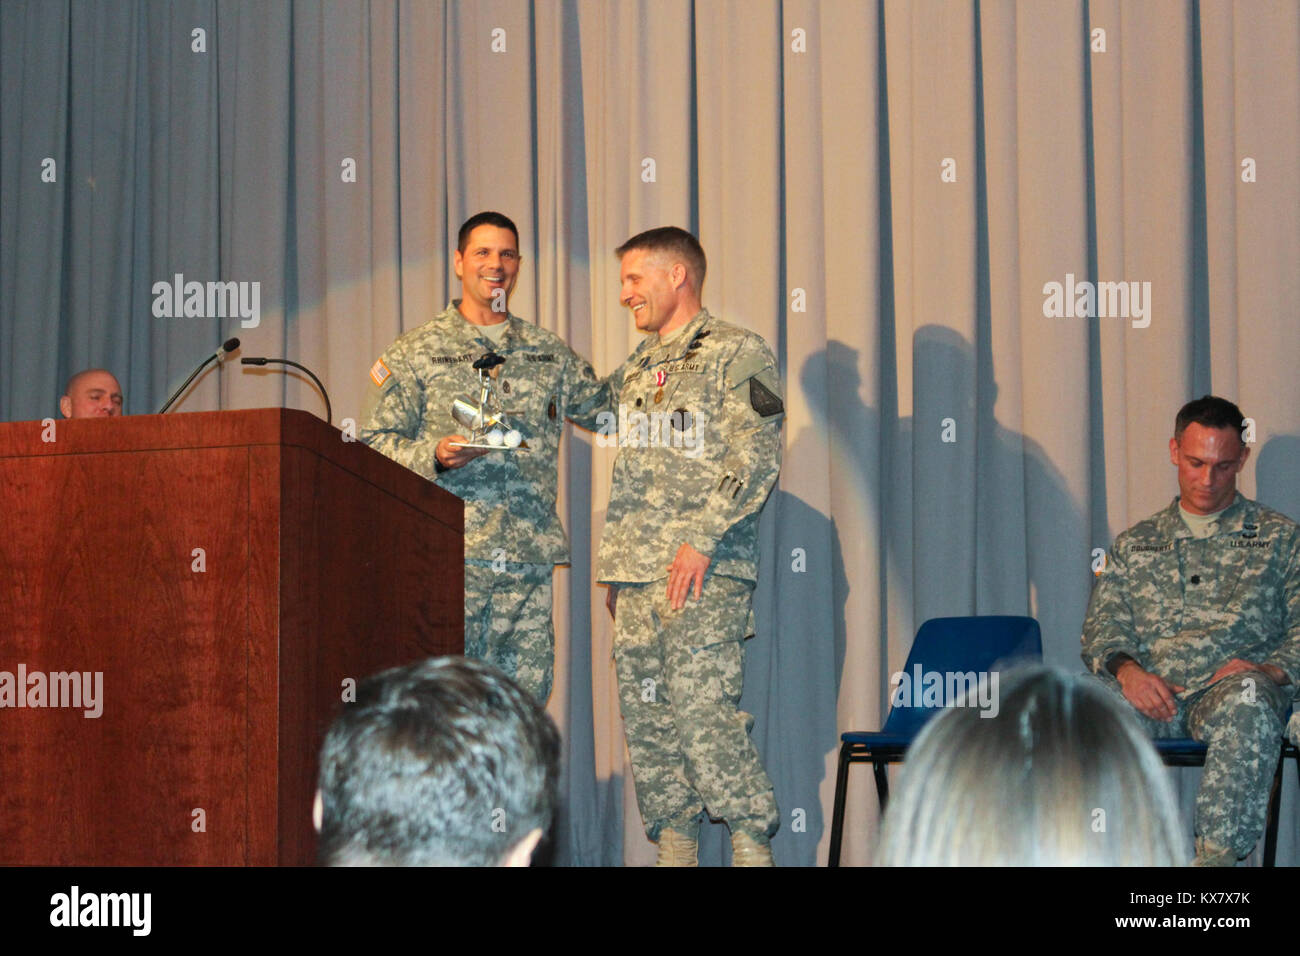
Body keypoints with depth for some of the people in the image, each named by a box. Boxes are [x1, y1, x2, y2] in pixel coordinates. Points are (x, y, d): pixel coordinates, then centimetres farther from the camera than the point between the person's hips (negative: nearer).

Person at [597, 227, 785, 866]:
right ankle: (675, 852, 10)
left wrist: (701, 539, -19)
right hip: (636, 574, 7)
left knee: (702, 708, -15)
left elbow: (757, 461, -11)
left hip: (707, 572, -7)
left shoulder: (736, 354, -2)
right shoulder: (635, 369, 21)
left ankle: (753, 848, -8)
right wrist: (614, 566, 17)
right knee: (646, 717, 5)